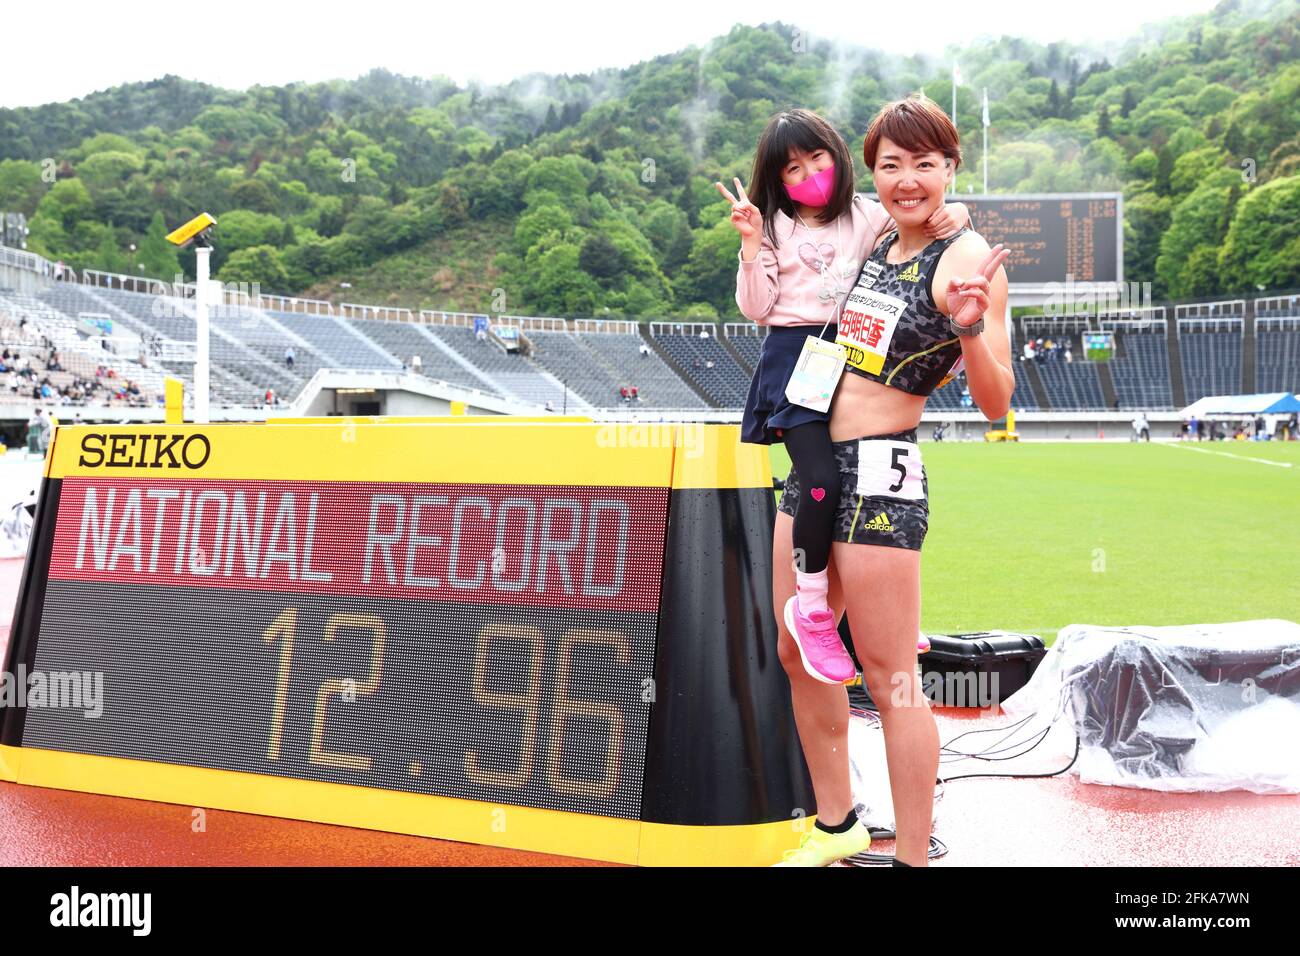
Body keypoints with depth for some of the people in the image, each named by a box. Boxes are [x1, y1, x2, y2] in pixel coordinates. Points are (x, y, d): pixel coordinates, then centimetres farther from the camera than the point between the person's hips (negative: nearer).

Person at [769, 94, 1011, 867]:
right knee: (799, 655, 16)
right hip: (814, 465, 8)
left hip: (880, 474, -8)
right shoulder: (872, 244, 11)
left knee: (888, 675, -4)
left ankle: (914, 857, 8)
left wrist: (971, 330, -31)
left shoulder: (967, 260, -11)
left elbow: (996, 406, -15)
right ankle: (837, 826, 32)